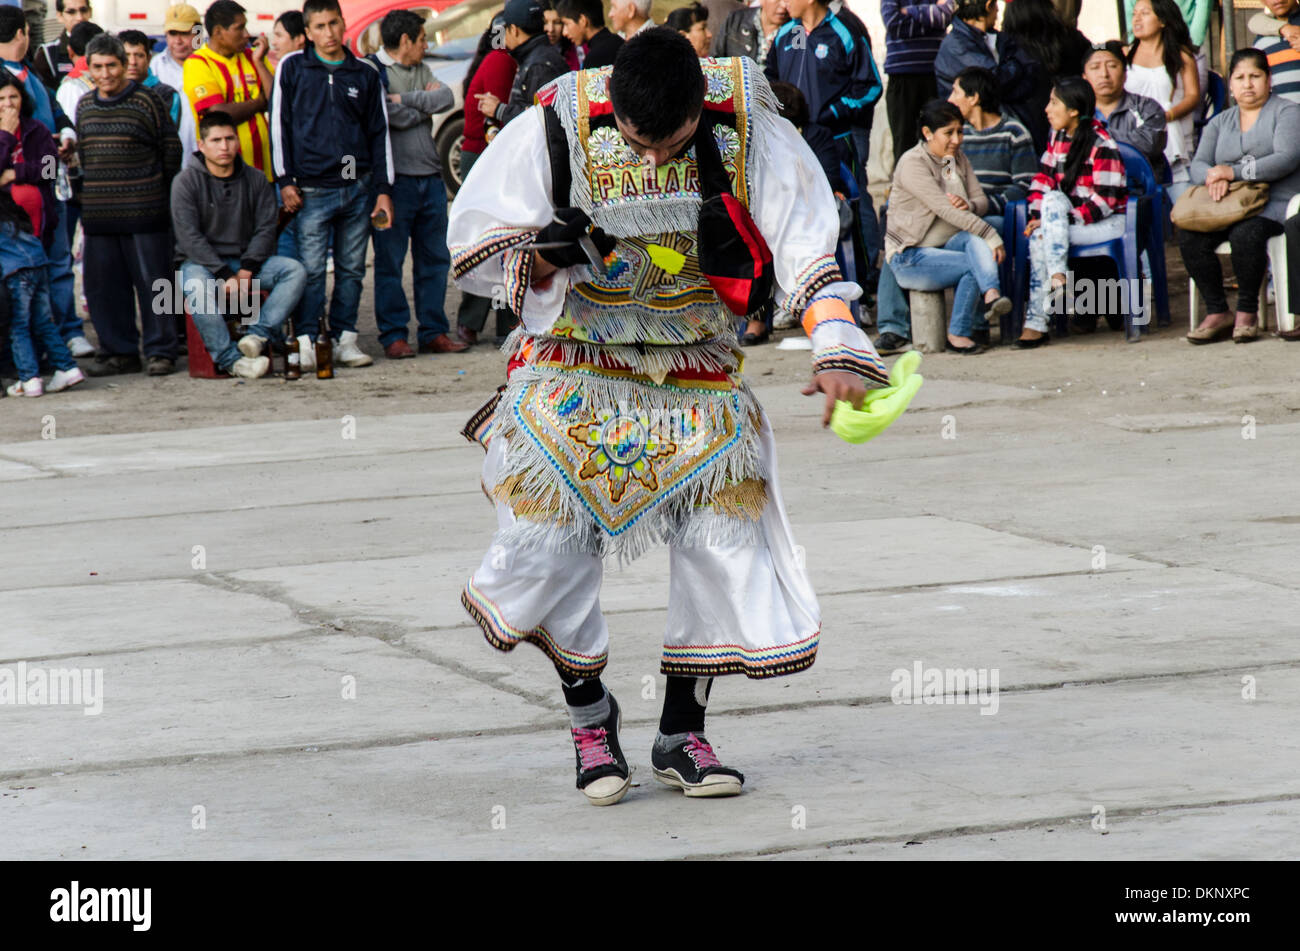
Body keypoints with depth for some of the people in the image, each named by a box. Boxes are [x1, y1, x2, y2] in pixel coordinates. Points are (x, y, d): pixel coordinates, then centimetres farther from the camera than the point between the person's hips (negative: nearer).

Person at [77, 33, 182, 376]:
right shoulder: (84, 106, 13)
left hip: (144, 213, -5)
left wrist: (160, 192, 4)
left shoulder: (146, 102, -3)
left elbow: (171, 150, 2)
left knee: (152, 282, -2)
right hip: (98, 216, 5)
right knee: (103, 287, 6)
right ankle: (118, 351, 15)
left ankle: (160, 351, 5)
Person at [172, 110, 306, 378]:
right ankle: (229, 358, -37)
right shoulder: (186, 182, -5)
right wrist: (225, 277, -20)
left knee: (295, 271, -20)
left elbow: (265, 229, 2)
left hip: (246, 260, 4)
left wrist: (245, 272, -14)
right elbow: (190, 237, -12)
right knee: (196, 286, -38)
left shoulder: (255, 180, 7)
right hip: (201, 262, -4)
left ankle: (258, 334, -32)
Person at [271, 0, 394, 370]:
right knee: (311, 270, -8)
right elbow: (279, 125, 3)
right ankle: (306, 342, -3)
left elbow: (379, 133, 12)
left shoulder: (366, 73, 10)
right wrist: (285, 181, -4)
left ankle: (345, 339, 14)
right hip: (311, 190, -3)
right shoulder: (293, 68, 4)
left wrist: (384, 190, 7)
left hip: (358, 187, 3)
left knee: (352, 269, 6)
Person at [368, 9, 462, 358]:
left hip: (430, 176, 7)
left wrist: (406, 100, -8)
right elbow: (395, 117, -17)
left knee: (435, 257, 8)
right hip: (394, 178, -7)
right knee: (389, 260, -3)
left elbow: (447, 98, 1)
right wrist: (426, 101, -1)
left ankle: (433, 332, 14)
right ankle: (393, 336, 1)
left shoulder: (422, 71, 18)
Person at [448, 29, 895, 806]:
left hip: (699, 366, 1)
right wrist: (542, 257, -30)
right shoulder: (553, 129, -18)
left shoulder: (747, 124, -16)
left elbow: (806, 237, -12)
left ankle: (682, 734, 11)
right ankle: (590, 713, 13)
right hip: (577, 358, -1)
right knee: (550, 535, -12)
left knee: (726, 532, -6)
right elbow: (472, 245, -10)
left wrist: (836, 346, -23)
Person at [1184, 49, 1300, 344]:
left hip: (1276, 202, -5)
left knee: (1246, 234, -37)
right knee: (1189, 235, -25)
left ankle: (1247, 312, -21)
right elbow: (1198, 166, 10)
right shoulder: (1219, 123, 22)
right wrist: (1213, 177, -16)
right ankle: (1217, 313, -17)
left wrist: (1235, 172, -17)